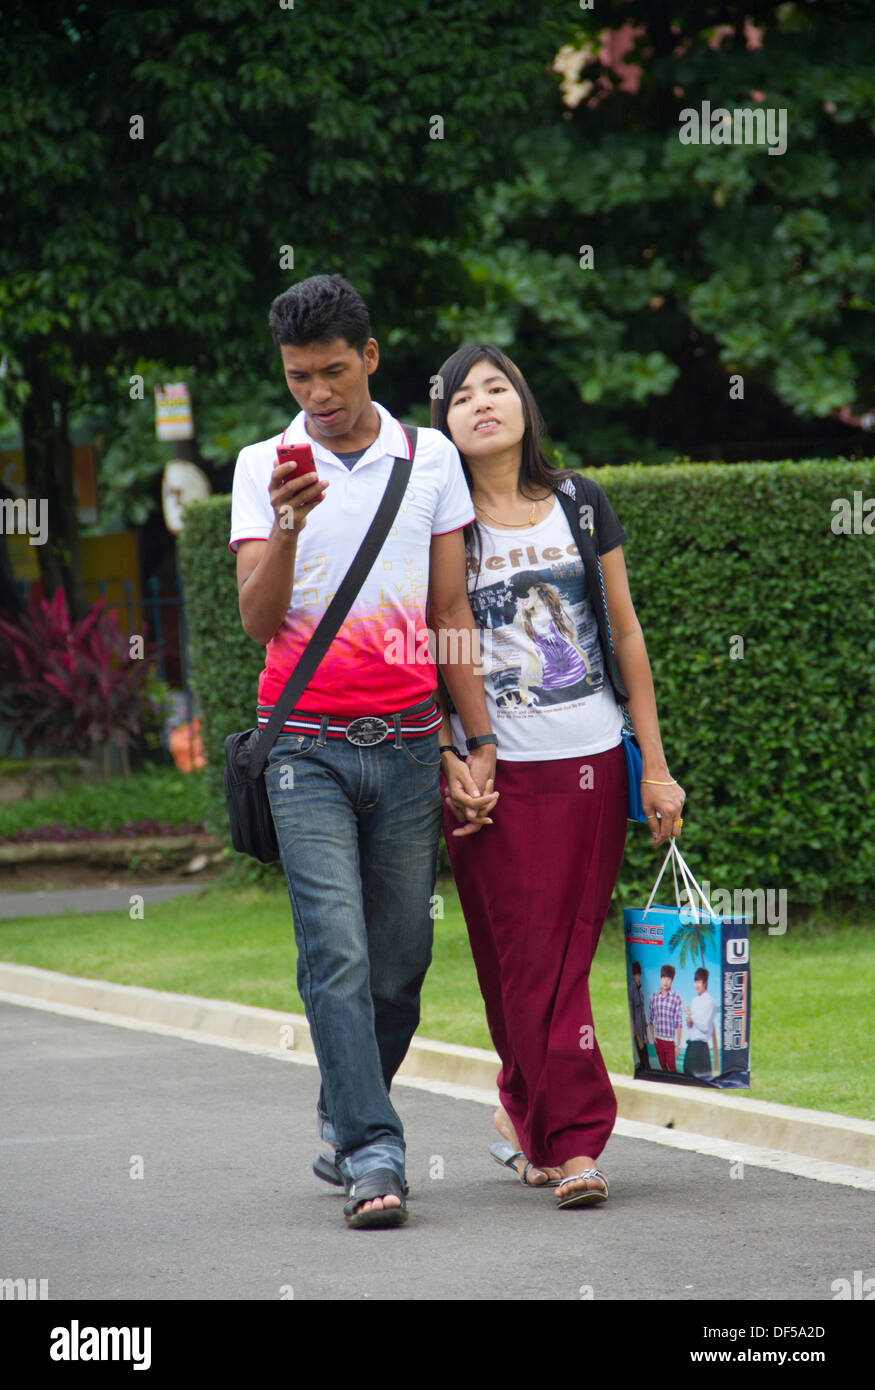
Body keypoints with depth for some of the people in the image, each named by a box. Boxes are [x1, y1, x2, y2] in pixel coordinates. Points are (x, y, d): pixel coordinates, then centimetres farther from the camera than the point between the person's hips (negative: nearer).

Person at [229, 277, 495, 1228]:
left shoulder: (432, 461, 8)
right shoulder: (262, 468, 3)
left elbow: (452, 611, 12)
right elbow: (259, 621, -5)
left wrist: (480, 739, 8)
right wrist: (289, 526, -22)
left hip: (408, 747, 2)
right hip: (307, 747, -2)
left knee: (400, 962, 5)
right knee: (337, 954, -13)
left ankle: (344, 1122, 25)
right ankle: (373, 1157, -16)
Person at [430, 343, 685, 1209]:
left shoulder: (581, 506, 8)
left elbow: (625, 635, 10)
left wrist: (655, 765, 8)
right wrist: (448, 766, -10)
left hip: (590, 764, 2)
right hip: (490, 773, -2)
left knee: (560, 957, 4)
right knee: (526, 962, -5)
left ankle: (523, 1112, 23)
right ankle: (571, 1143, -3)